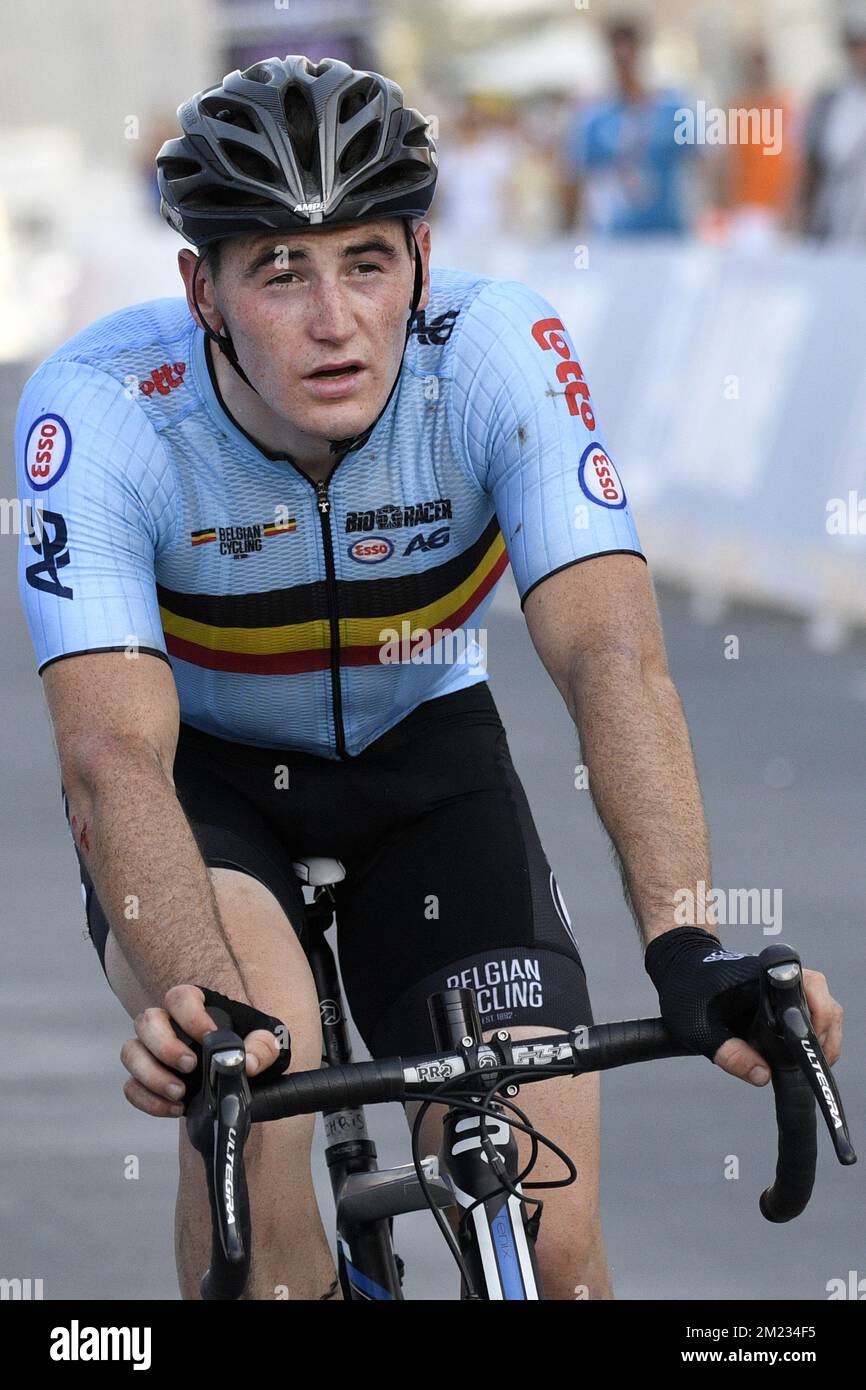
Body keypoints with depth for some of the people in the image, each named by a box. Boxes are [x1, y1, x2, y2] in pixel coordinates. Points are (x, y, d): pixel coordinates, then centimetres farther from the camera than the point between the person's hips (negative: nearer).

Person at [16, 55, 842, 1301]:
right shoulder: (100, 410, -31)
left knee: (551, 1235, -11)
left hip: (421, 749, 2)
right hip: (202, 772, -2)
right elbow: (115, 753, -38)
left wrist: (687, 951, -52)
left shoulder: (501, 353, -28)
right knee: (252, 1093, -34)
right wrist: (204, 1009, -56)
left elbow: (613, 659, -37)